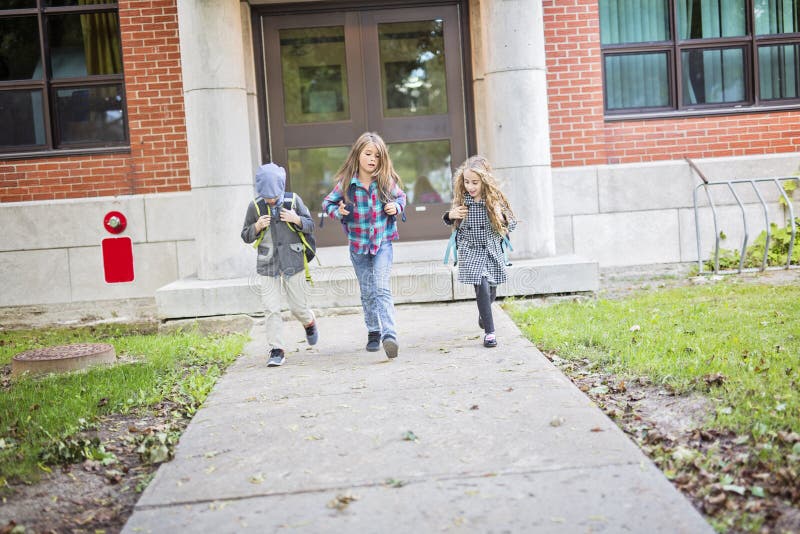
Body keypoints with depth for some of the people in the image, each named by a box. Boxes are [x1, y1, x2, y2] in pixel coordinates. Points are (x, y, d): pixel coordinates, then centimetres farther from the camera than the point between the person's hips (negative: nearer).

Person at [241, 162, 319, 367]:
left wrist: (297, 219, -16)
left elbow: (310, 226, 5)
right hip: (268, 266, 1)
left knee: (298, 307, 7)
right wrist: (257, 227, -14)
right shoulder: (255, 206, -2)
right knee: (271, 309, -5)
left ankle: (309, 323, 42)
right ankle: (277, 350, 3)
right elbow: (245, 236, 6)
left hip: (294, 263, 0)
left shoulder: (293, 200, -3)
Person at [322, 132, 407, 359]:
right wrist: (337, 211, -17)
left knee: (382, 288, -16)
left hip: (382, 242, -2)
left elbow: (401, 196, 10)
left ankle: (389, 335, -22)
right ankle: (373, 332, 28)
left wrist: (396, 207, -11)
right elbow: (327, 202, 4)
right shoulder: (346, 183, -9)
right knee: (367, 292, 13)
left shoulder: (387, 181, -8)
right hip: (358, 244, 2)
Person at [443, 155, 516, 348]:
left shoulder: (495, 199, -6)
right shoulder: (461, 200, -3)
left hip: (492, 251, 1)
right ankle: (489, 331, -8)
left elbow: (512, 222, 2)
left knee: (490, 290, 13)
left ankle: (483, 313, 48)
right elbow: (451, 222, 14)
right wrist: (450, 215, -8)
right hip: (470, 251, -1)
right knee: (482, 287, -16)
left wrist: (501, 219, -18)